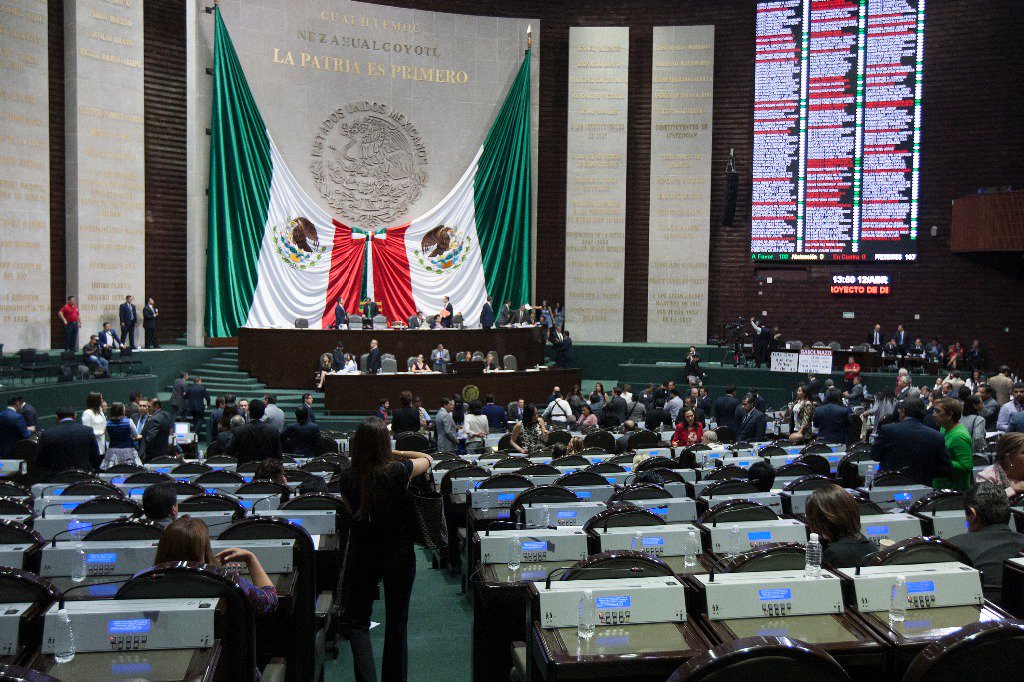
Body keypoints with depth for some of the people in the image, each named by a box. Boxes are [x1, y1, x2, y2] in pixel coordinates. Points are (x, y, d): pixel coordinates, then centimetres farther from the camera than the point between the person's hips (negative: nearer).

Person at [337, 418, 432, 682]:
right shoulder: (400, 470, -18)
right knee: (397, 621, 16)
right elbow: (427, 459, 3)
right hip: (399, 555, 0)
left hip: (361, 557, 0)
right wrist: (395, 453, 4)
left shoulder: (347, 478, -15)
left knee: (358, 622, 13)